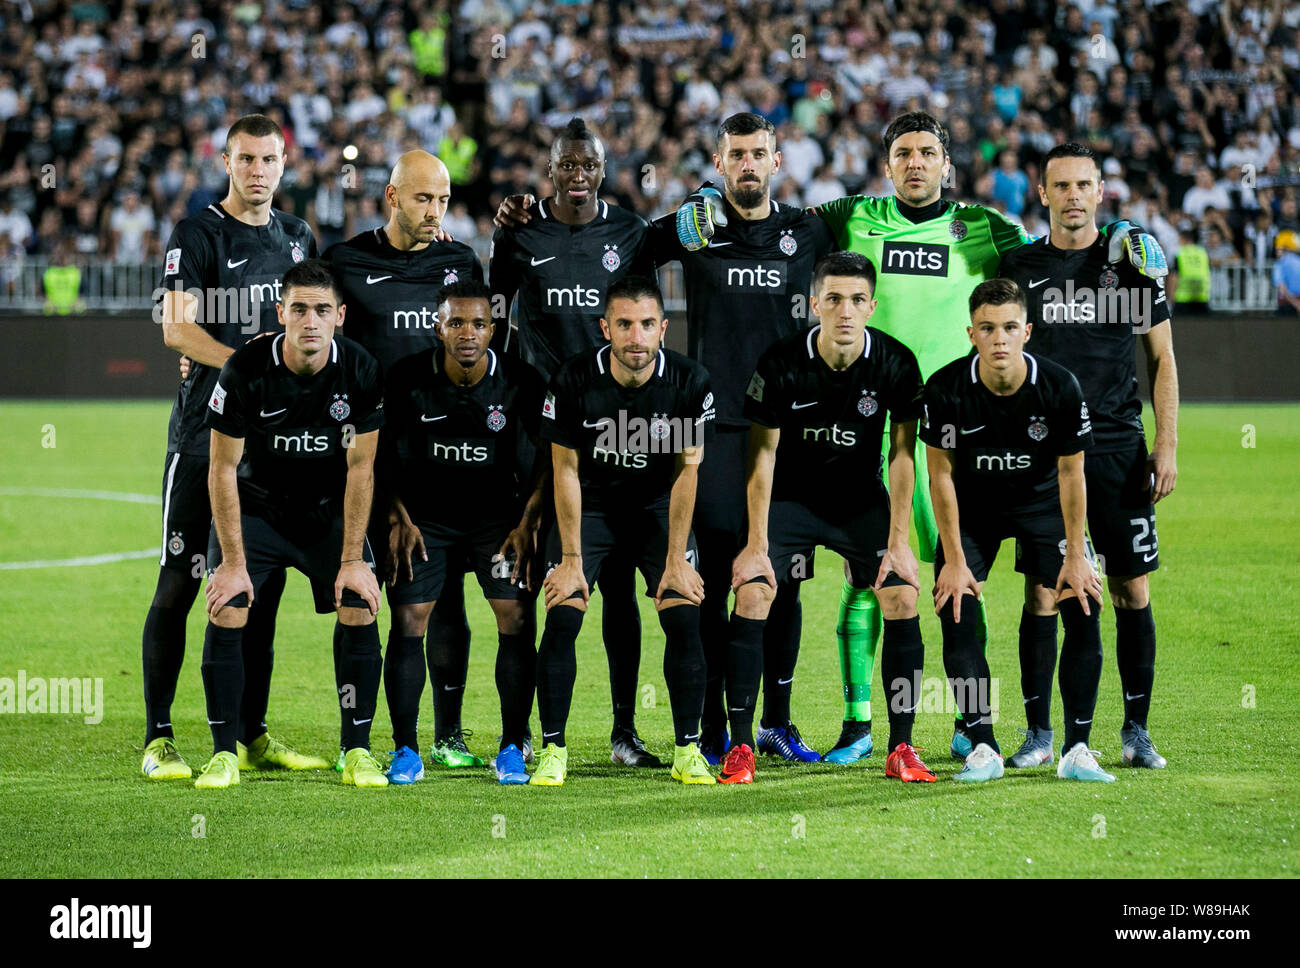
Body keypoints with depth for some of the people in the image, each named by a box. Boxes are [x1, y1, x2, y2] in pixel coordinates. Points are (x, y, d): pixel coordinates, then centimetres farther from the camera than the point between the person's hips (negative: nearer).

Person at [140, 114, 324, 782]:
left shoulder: (298, 238, 14)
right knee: (179, 583, -5)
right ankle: (158, 739, 0)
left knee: (263, 585, 7)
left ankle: (252, 736, 15)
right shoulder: (197, 235, -4)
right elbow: (176, 328, -15)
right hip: (206, 428, -5)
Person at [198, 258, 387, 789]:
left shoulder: (360, 371, -17)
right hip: (254, 504, -1)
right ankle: (224, 754, -6)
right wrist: (233, 561, -18)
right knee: (226, 614, -17)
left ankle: (357, 753, -4)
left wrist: (353, 559, -14)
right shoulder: (246, 370, -22)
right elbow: (223, 469, -15)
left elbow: (360, 468, -11)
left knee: (360, 610, -14)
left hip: (329, 511, 1)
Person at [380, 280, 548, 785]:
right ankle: (406, 752, 1)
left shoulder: (521, 382, -15)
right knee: (408, 620, -9)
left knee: (517, 618, -12)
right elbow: (386, 453, -1)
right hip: (426, 512, 0)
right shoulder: (408, 379, -16)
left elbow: (549, 458, -1)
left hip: (498, 511, 0)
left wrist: (527, 522, -7)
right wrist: (401, 519, -6)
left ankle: (512, 748, 0)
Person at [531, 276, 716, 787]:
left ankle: (688, 750, 0)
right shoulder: (574, 381, -22)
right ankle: (552, 749, -1)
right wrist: (572, 559, -13)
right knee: (562, 617, -13)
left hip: (657, 509, 1)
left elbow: (686, 471, -11)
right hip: (589, 508, -1)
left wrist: (676, 559, -11)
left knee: (684, 619, -12)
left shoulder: (690, 382, -20)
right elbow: (566, 470, -13)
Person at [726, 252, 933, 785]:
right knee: (751, 597, -18)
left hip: (861, 498, 1)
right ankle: (741, 748, -10)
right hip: (790, 495, -1)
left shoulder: (896, 364, -16)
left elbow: (902, 454, -8)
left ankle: (901, 749, -4)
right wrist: (757, 545, -16)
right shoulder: (780, 364, -20)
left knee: (903, 599, -14)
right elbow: (762, 456, -13)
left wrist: (898, 540, -11)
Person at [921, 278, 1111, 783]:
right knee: (955, 612, -15)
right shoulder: (946, 389, -24)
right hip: (972, 507, 0)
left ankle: (1077, 750, -5)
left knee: (1084, 609, -14)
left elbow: (1070, 472, -11)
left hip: (1042, 501, 0)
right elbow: (941, 474, -13)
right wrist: (955, 560, -13)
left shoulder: (1060, 387, -24)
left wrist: (1076, 555, -10)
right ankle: (983, 748, -4)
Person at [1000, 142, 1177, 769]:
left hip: (1118, 449, 0)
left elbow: (1161, 359, 9)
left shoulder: (1133, 263, 6)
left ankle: (1136, 731, 9)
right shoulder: (1019, 268, 6)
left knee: (1132, 591, 0)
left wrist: (1167, 446, 2)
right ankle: (1039, 733, 6)